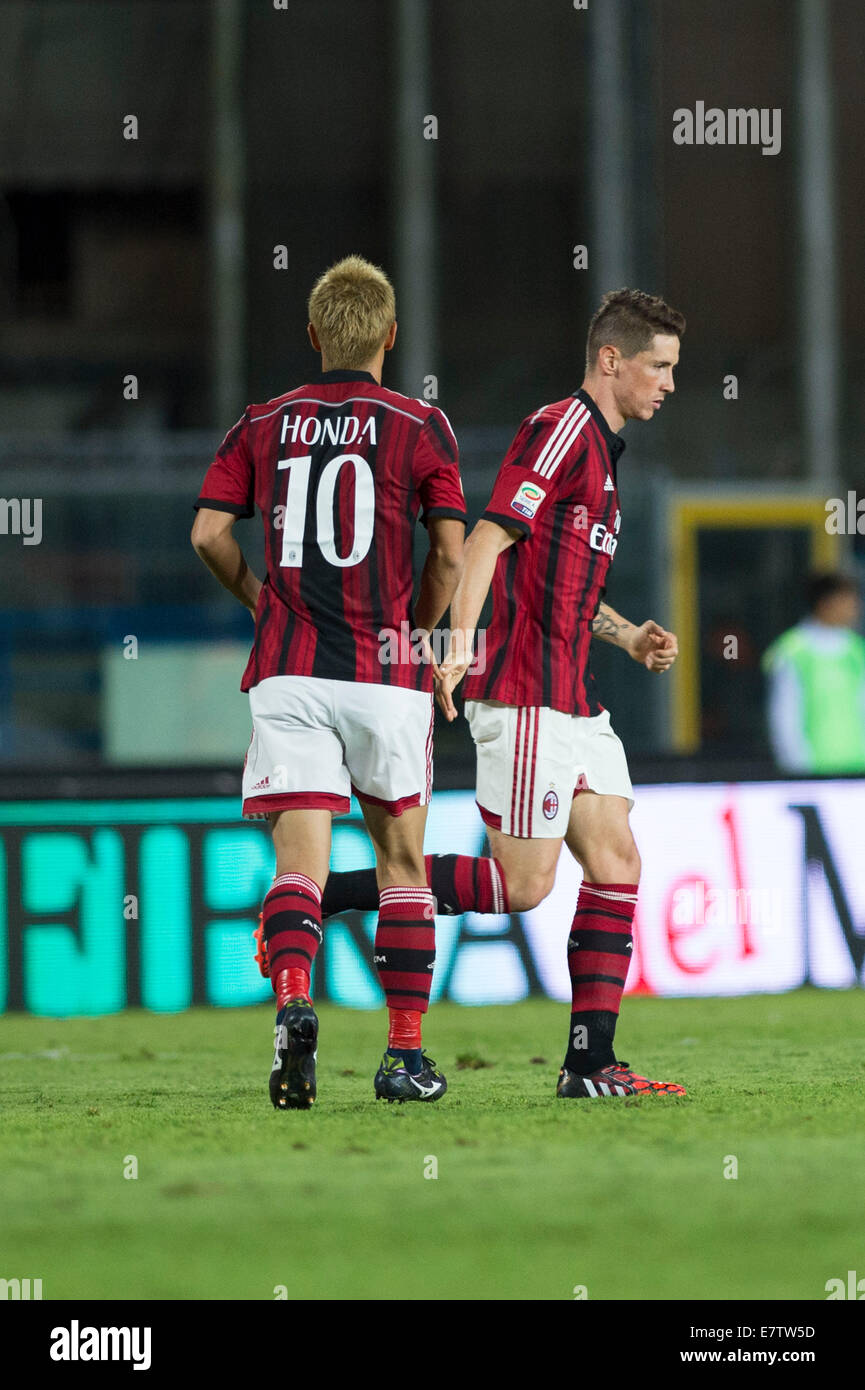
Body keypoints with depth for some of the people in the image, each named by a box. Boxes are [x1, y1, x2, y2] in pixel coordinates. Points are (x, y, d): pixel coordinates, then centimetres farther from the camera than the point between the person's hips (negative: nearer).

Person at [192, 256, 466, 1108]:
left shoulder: (261, 425, 8)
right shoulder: (421, 427, 2)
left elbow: (209, 532, 1)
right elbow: (450, 555, -2)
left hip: (287, 673, 1)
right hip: (385, 672, -1)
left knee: (299, 865, -5)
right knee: (401, 862, 12)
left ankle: (292, 1006, -32)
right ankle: (405, 1055, 12)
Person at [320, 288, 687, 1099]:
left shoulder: (599, 448, 20)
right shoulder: (561, 428, -11)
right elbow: (486, 540, -19)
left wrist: (629, 637, 18)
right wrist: (461, 642, -29)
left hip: (574, 701, 10)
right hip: (525, 697, -10)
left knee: (616, 863, 3)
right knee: (523, 885, -9)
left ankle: (590, 1062, 3)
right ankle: (319, 897, -3)